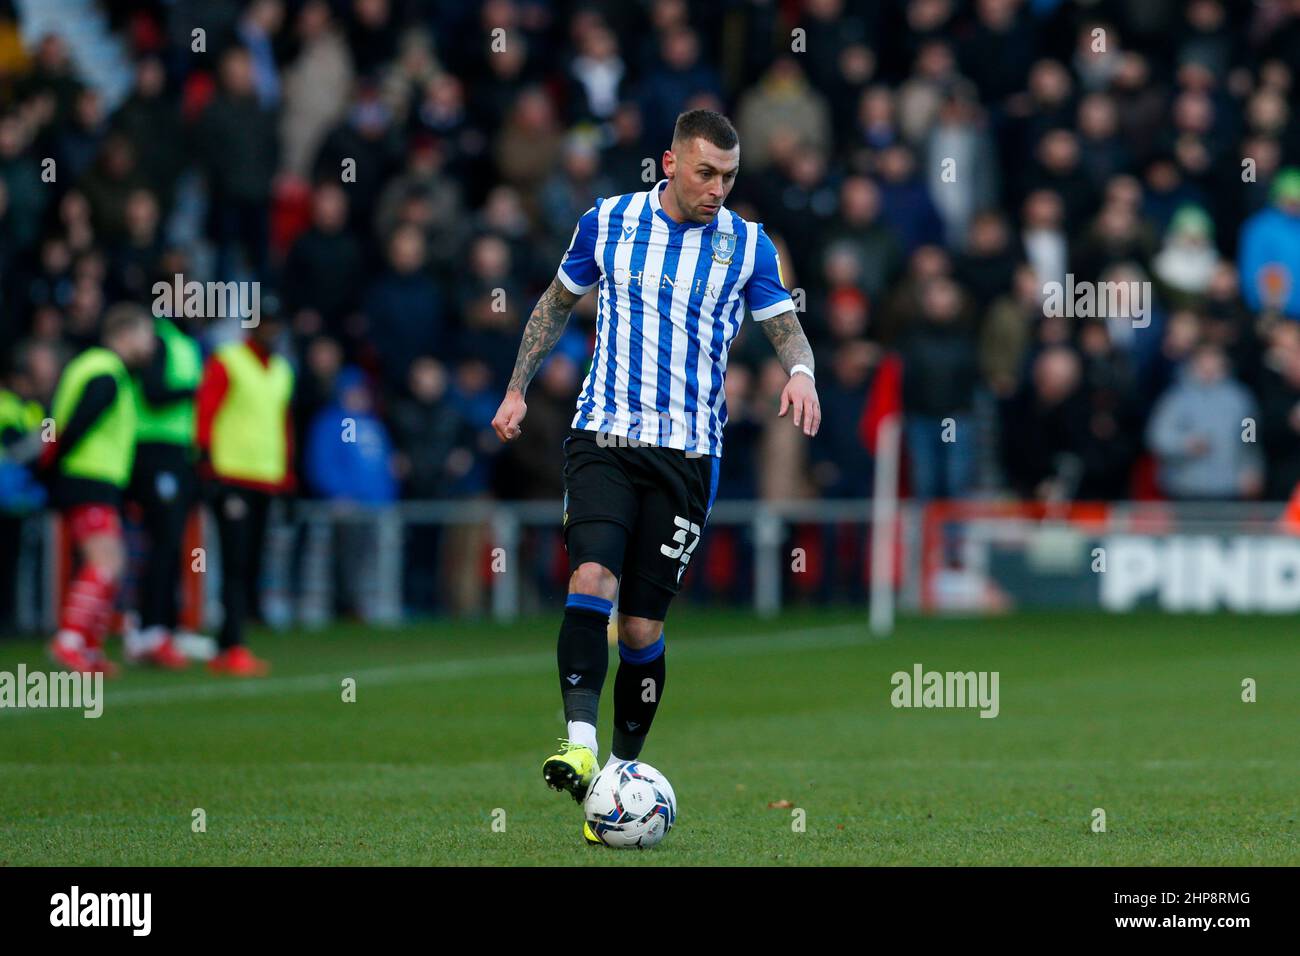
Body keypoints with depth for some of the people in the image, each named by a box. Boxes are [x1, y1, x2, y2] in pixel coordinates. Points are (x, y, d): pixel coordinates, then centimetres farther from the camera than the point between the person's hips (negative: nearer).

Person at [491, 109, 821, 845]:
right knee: (593, 579, -23)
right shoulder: (608, 222, 4)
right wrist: (518, 388, 14)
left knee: (643, 627, 0)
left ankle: (624, 774, 13)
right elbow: (558, 304, 18)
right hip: (603, 436, 0)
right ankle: (580, 745, -28)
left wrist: (801, 372, -19)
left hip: (687, 452, 0)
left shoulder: (748, 245, 3)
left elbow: (788, 329, 3)